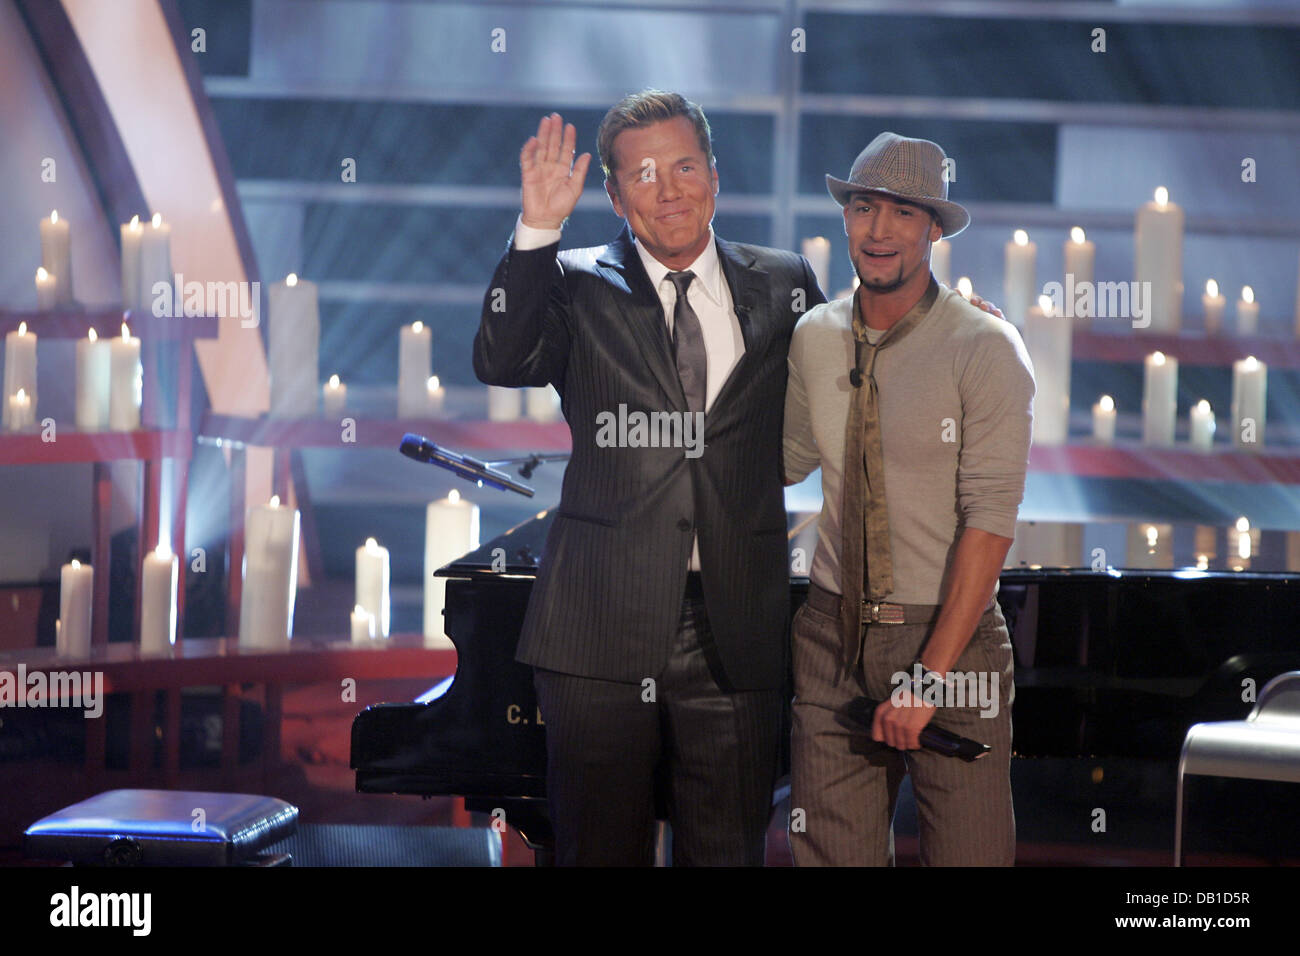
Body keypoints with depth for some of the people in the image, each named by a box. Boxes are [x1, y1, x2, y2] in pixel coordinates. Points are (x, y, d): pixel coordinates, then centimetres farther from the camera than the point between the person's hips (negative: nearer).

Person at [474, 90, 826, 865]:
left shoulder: (781, 286, 12)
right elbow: (501, 362, -12)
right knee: (601, 852, 5)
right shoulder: (579, 286, 5)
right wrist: (538, 229, -20)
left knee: (728, 851, 5)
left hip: (736, 627, 1)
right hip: (603, 628, -1)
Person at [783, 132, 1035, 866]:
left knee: (967, 850, -1)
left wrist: (931, 676, -18)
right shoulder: (815, 338, 5)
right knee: (829, 851, 4)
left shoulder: (985, 350, -10)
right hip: (834, 632, 4)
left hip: (951, 632, -4)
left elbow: (991, 518, -15)